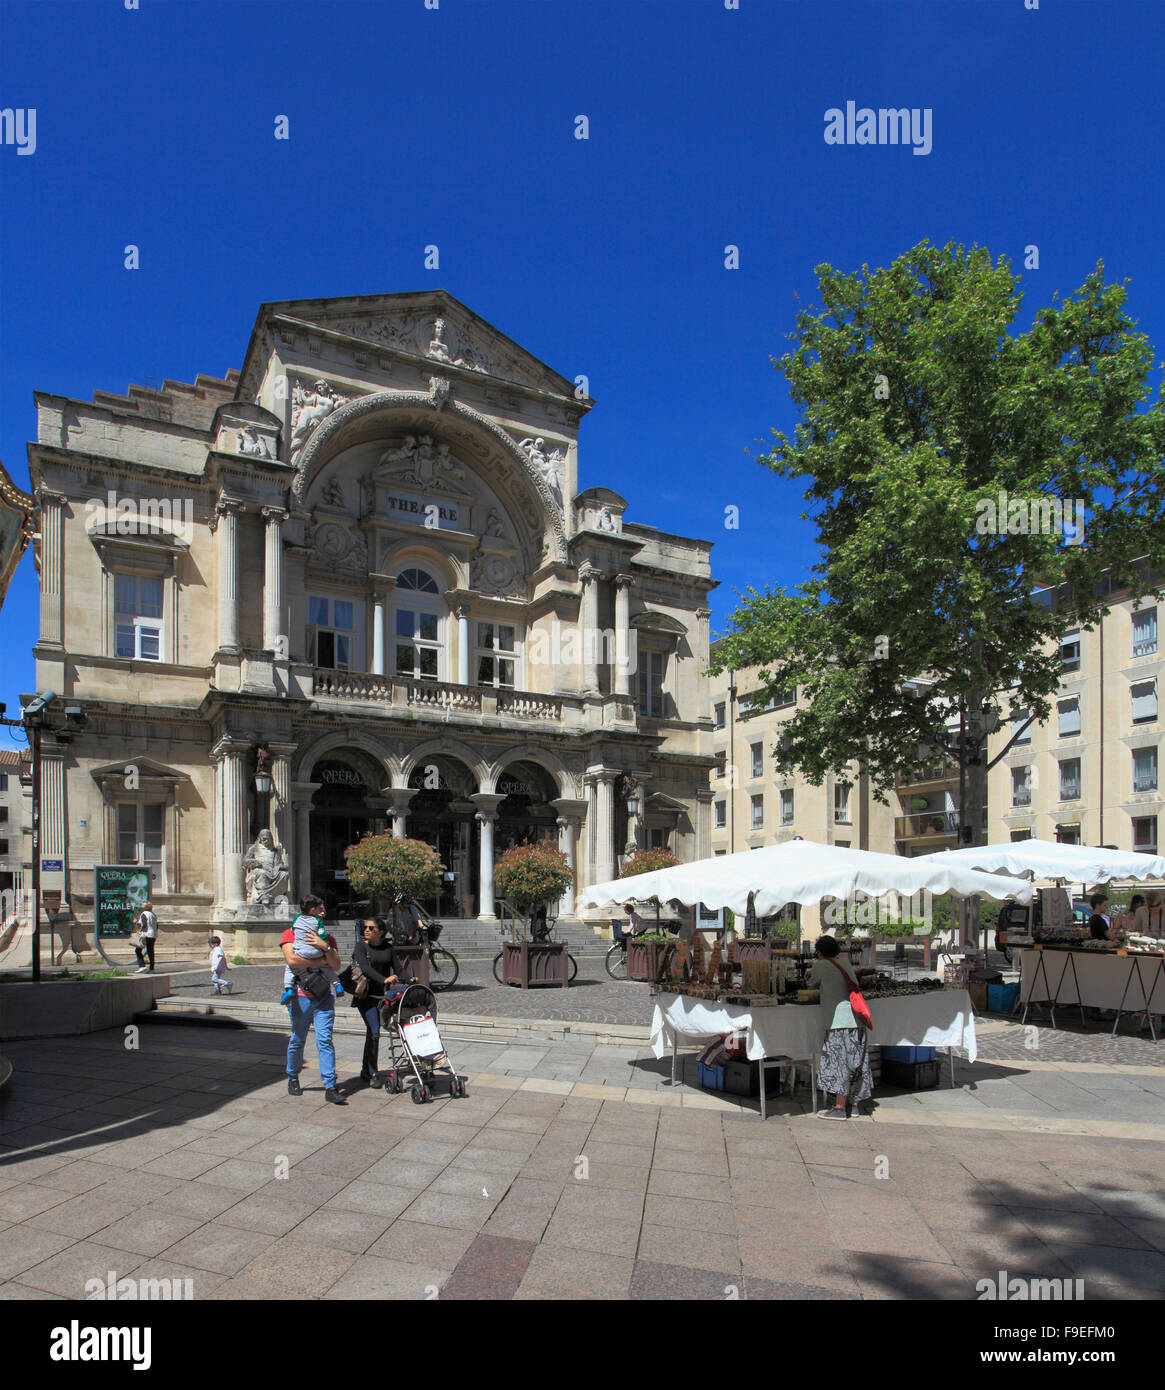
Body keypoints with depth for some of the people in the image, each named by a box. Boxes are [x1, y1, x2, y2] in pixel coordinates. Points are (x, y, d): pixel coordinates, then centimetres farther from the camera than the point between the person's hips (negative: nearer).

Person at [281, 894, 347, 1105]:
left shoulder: (326, 937, 16)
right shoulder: (290, 934, 3)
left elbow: (336, 965, 5)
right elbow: (292, 960, -15)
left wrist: (325, 947, -12)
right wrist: (321, 960, -8)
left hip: (324, 996, 3)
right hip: (300, 996, -3)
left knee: (325, 1040, -4)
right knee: (297, 1040, 9)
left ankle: (330, 1087, -6)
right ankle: (293, 1078, 31)